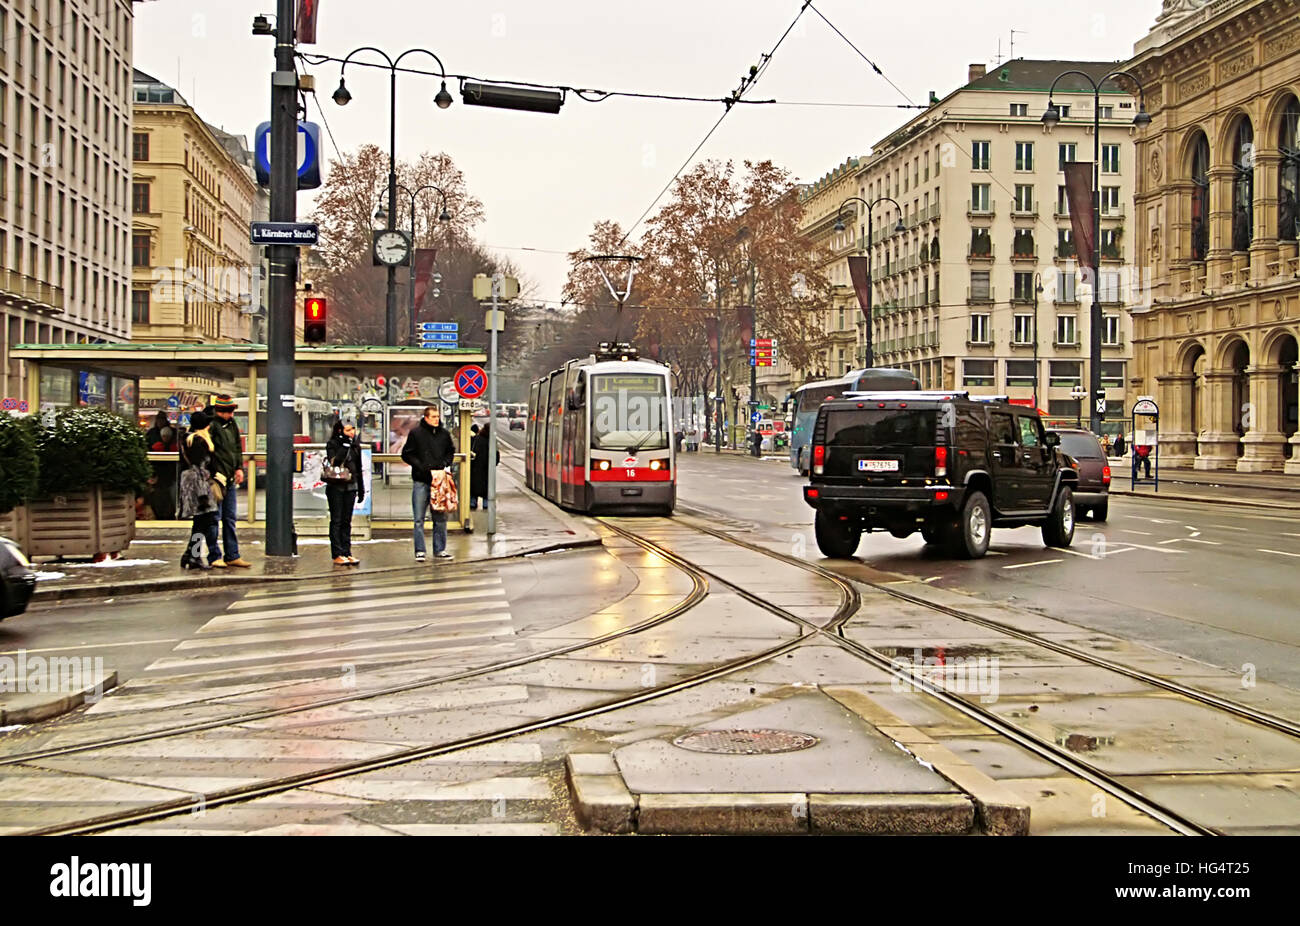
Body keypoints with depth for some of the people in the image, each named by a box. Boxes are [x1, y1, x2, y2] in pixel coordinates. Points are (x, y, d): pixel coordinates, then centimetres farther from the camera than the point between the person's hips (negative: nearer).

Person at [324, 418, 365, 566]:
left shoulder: (356, 445, 11)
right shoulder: (333, 444, -4)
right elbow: (334, 461, -21)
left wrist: (361, 489, 17)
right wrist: (345, 446, -22)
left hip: (350, 487, 5)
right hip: (335, 487, -5)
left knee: (347, 521, 8)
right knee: (336, 521, -3)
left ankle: (346, 553, 11)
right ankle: (337, 555, -3)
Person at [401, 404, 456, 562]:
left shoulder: (444, 434, 8)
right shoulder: (415, 433, -3)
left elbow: (451, 452, 22)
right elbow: (407, 455, -3)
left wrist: (444, 465, 3)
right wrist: (425, 469, -11)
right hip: (421, 481, -3)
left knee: (440, 517, 7)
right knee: (419, 519, -1)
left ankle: (440, 549, 16)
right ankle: (419, 551, 5)